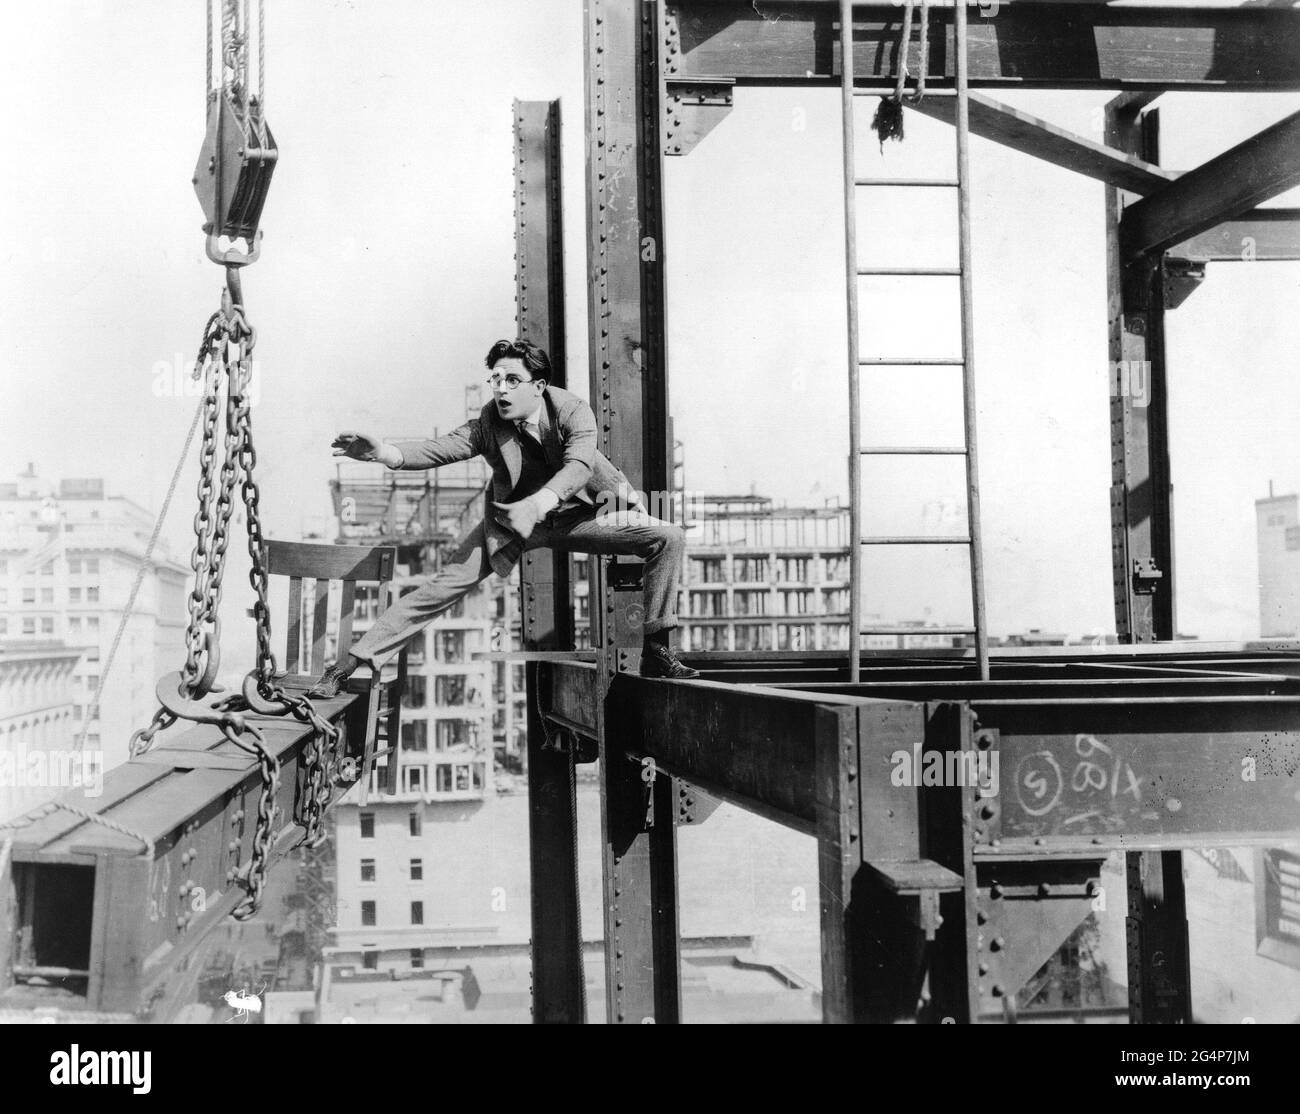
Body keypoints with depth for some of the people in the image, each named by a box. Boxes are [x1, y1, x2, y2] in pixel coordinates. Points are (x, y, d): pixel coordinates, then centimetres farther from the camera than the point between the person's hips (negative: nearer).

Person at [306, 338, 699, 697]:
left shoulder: (574, 412, -20)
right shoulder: (487, 424, -16)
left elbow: (579, 465, -37)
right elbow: (438, 448, -30)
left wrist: (542, 500, -58)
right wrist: (383, 452, -50)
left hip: (579, 514, 0)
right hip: (512, 519, 0)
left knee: (669, 538, -16)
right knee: (445, 583, -14)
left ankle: (656, 653, -9)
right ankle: (346, 665, -9)